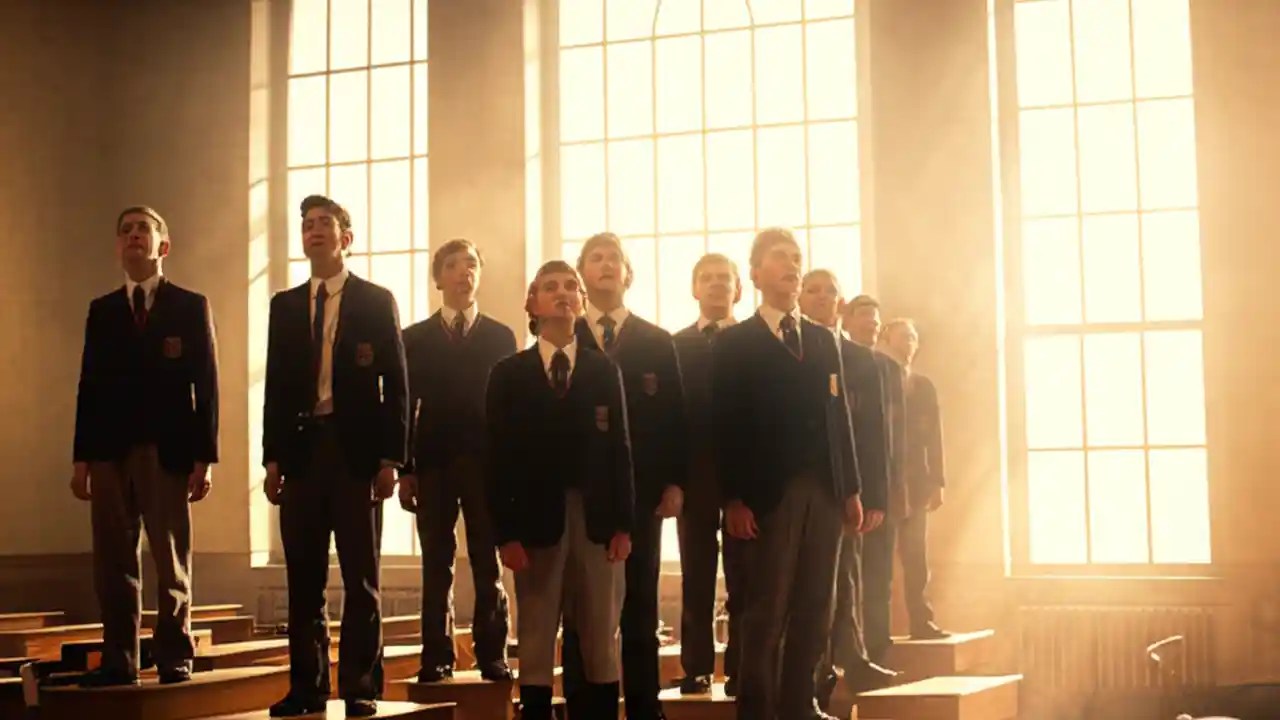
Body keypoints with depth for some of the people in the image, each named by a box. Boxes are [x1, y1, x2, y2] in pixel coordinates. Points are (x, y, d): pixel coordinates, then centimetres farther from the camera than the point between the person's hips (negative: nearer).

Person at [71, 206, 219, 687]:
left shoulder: (191, 307, 6)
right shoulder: (101, 311, 15)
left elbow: (206, 386, 1)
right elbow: (89, 385, 11)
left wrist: (204, 457, -6)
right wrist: (81, 458, 5)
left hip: (167, 449, -3)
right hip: (110, 450, 3)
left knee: (171, 561, 0)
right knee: (114, 562, 2)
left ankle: (175, 658, 5)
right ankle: (118, 661, 6)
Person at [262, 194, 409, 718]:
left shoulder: (376, 301, 3)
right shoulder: (285, 305, 13)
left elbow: (395, 386, 0)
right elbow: (276, 385, 11)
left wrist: (390, 459, -8)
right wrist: (273, 458, 3)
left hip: (356, 450, -3)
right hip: (302, 449, 3)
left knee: (361, 580, 1)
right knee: (303, 580, 5)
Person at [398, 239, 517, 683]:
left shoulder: (501, 337, 9)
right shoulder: (415, 338, 9)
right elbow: (406, 406, 5)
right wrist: (405, 470, -2)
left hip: (487, 463, 0)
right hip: (434, 463, 0)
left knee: (488, 565, 2)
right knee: (437, 566, 2)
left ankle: (493, 656, 6)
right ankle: (437, 658, 5)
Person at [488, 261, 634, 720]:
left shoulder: (605, 370, 10)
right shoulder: (509, 374, 6)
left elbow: (619, 449, 5)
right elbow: (499, 458, 0)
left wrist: (623, 524, -2)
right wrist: (506, 532, -7)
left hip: (596, 519, 1)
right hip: (537, 519, -1)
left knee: (601, 641, 4)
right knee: (535, 642, 3)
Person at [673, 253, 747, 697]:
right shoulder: (674, 346, 9)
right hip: (696, 475, 1)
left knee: (744, 579, 2)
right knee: (696, 579, 5)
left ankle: (742, 670, 5)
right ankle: (697, 668, 9)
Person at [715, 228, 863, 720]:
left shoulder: (823, 340, 18)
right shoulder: (735, 343, 2)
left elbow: (839, 416, 14)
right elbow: (727, 425, -5)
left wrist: (852, 488, 7)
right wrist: (734, 498, -13)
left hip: (825, 490, 5)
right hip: (771, 491, -5)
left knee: (814, 607, 5)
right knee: (768, 608, -3)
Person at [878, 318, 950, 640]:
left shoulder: (924, 386, 15)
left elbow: (933, 436, 11)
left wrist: (937, 482, 3)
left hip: (914, 482, 4)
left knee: (916, 556, 4)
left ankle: (922, 622, 6)